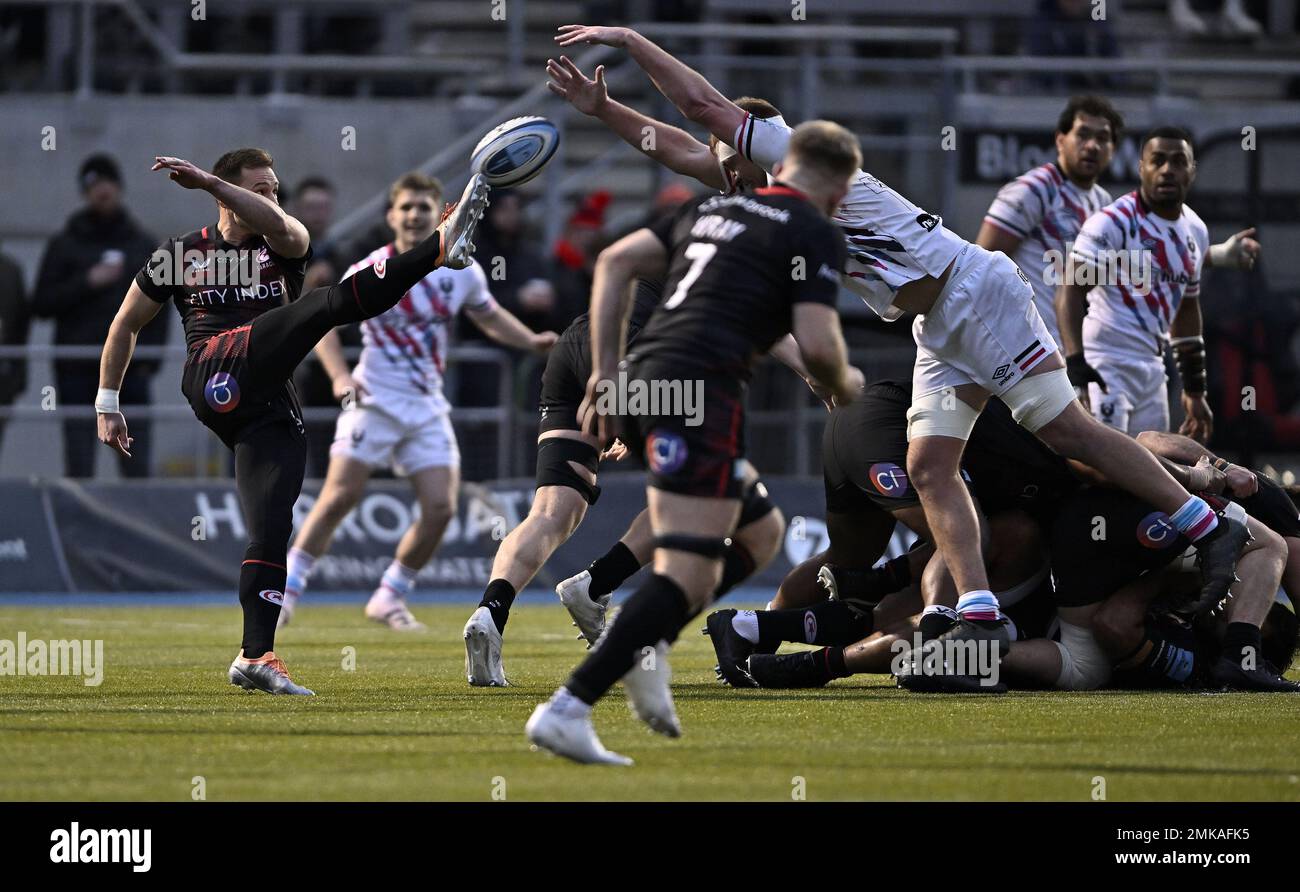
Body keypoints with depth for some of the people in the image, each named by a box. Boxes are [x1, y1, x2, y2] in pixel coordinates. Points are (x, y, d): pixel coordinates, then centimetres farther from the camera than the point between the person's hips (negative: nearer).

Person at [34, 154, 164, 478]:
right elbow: (41, 305, 0)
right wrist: (87, 282, -11)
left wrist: (151, 358, 0)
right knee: (79, 469, -3)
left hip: (131, 370, 2)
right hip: (77, 372, -1)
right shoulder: (65, 245, 7)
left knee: (137, 469, -2)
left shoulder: (143, 245, 13)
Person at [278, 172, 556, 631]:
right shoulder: (368, 273, -8)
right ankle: (286, 589, -3)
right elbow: (324, 322, -2)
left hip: (428, 407, 4)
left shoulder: (462, 270, 3)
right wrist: (340, 376, -17)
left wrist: (533, 342, 4)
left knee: (440, 508, -6)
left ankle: (389, 598, 10)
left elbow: (489, 316, 20)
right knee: (341, 495, -14)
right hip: (375, 400, -4)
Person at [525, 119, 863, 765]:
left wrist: (605, 369, 18)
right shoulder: (816, 236, 2)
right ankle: (568, 709, -21)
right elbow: (817, 345, -8)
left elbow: (615, 262, 19)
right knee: (686, 577, -10)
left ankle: (647, 649, 11)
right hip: (700, 395, -8)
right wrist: (844, 386, 14)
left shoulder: (714, 207, 23)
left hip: (639, 382, 8)